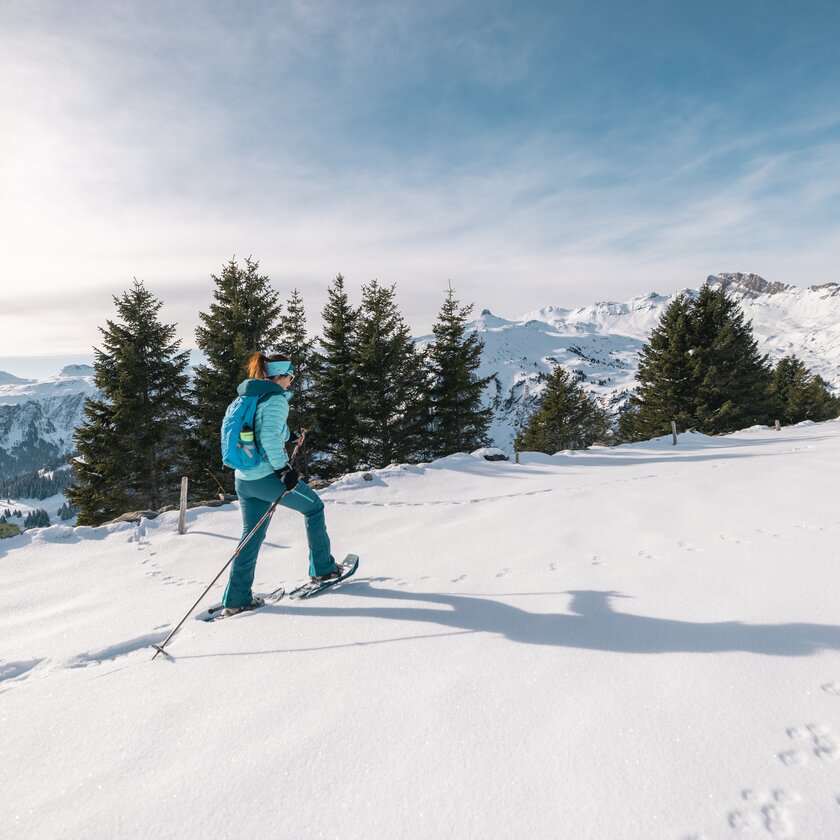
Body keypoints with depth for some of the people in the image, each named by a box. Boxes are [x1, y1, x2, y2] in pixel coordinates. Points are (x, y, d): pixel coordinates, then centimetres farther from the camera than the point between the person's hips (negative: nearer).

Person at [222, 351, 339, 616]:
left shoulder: (247, 398, 15)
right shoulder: (276, 398, -11)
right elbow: (269, 436, -24)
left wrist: (288, 437, 21)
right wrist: (283, 469, -22)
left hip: (244, 478, 8)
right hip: (267, 476, -8)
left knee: (251, 538, 16)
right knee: (313, 506, 13)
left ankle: (236, 599, 19)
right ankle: (322, 568, 20)